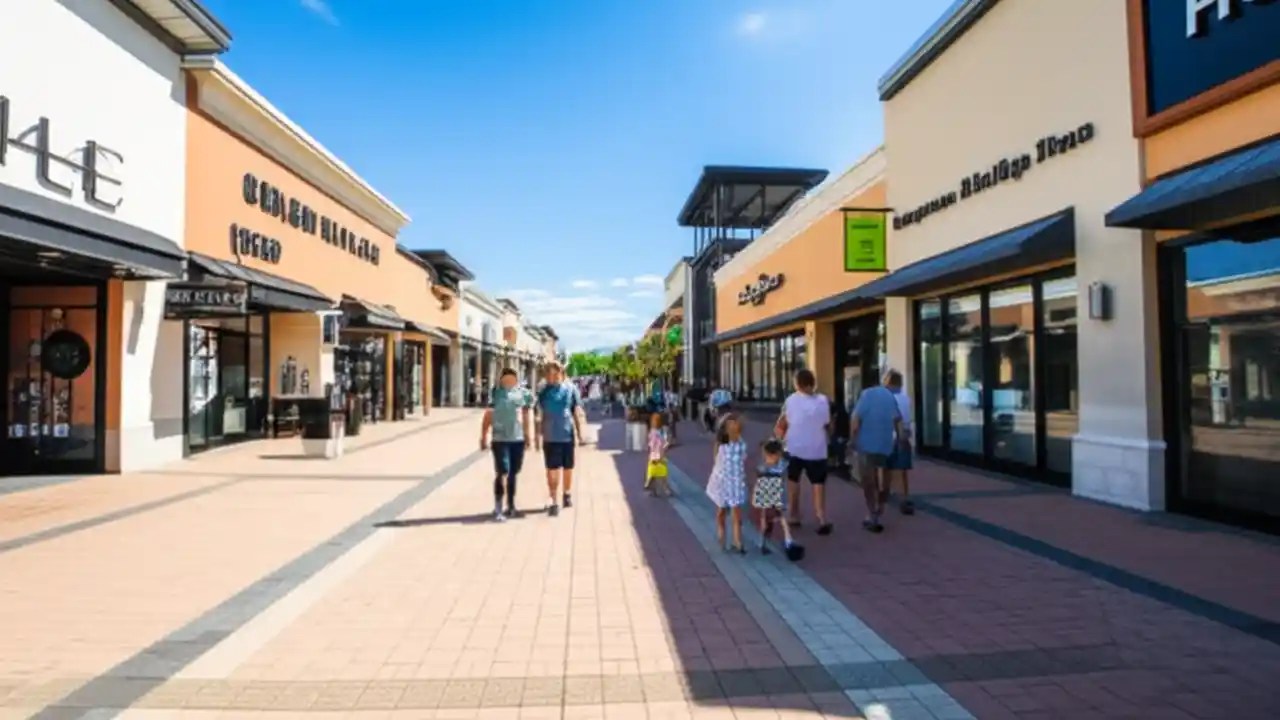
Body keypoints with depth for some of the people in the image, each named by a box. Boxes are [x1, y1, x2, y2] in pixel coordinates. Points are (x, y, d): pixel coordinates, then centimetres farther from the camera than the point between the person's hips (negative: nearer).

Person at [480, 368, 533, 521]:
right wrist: (483, 437, -7)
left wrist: (527, 435, 17)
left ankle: (511, 506, 25)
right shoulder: (496, 393, -6)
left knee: (513, 473, 13)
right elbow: (488, 416, -4)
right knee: (502, 473, -10)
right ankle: (498, 508, -4)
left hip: (518, 439, 4)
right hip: (500, 439, -4)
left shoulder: (523, 393, 4)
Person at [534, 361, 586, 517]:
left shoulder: (570, 389, 0)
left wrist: (580, 434, 4)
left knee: (568, 468, 15)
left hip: (568, 435, 1)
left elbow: (576, 412, 5)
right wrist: (538, 435, -1)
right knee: (552, 470, -1)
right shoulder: (543, 391, 0)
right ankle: (554, 502, 5)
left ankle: (567, 494, 37)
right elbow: (539, 415, 3)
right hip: (550, 436, -1)